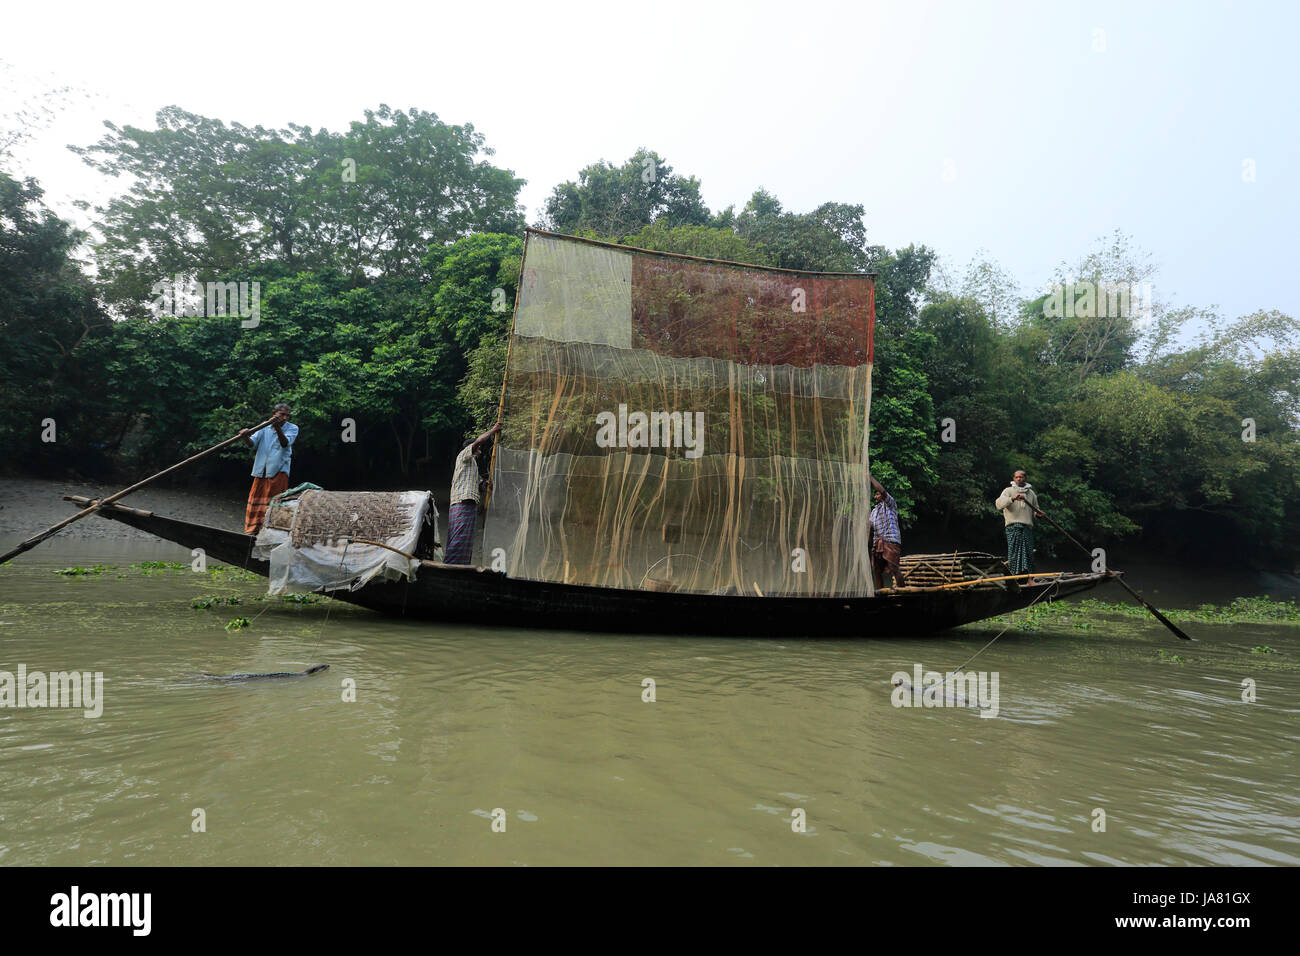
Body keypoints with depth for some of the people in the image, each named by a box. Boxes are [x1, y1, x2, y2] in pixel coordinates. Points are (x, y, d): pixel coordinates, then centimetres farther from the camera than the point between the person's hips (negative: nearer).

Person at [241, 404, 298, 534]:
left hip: (278, 470, -4)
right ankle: (252, 529, 18)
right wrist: (246, 436, -23)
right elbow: (253, 442, -1)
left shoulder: (292, 428, 0)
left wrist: (278, 428, -32)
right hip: (261, 469, 4)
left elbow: (285, 443, -17)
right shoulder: (265, 427, 9)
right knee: (256, 498, 9)